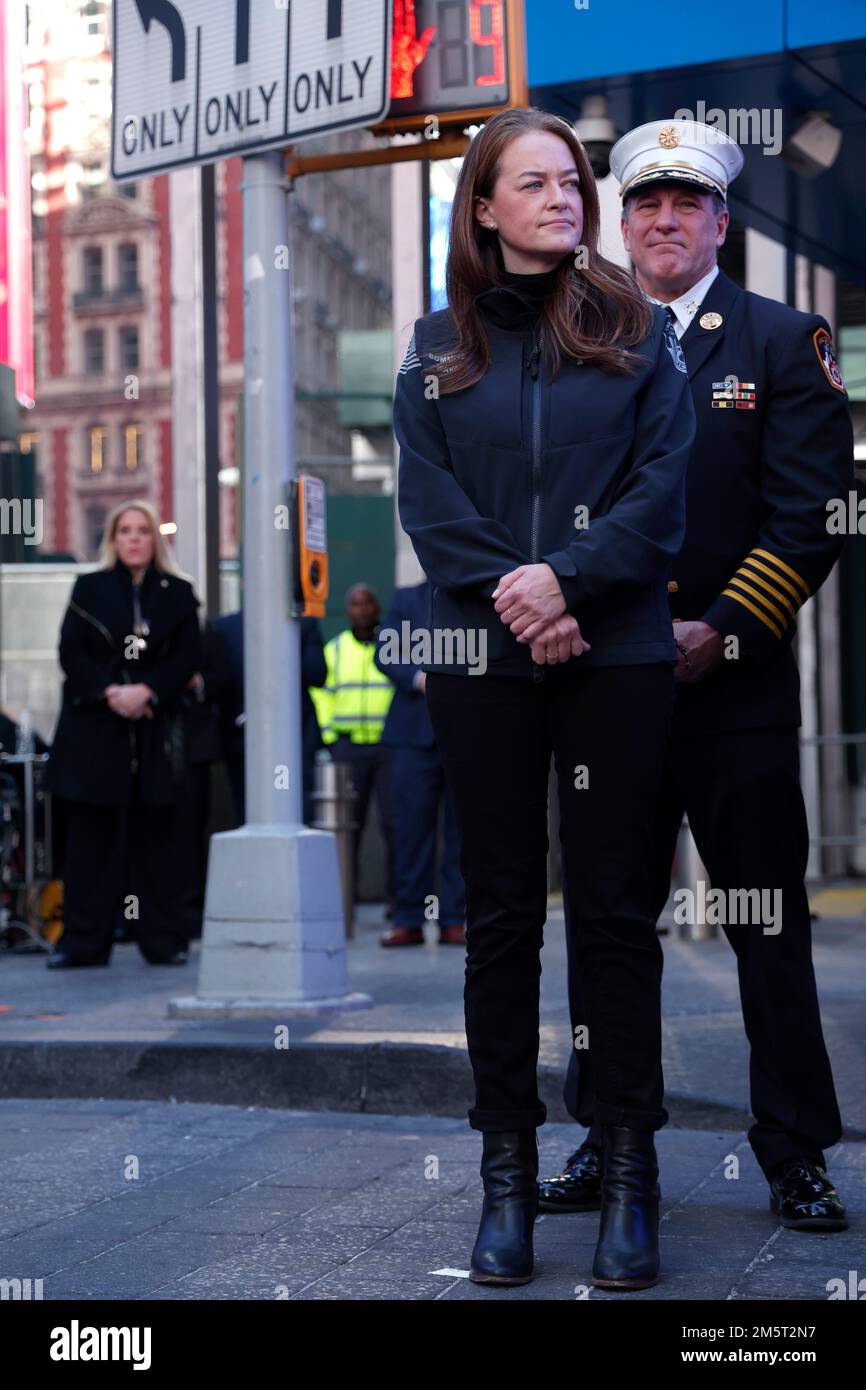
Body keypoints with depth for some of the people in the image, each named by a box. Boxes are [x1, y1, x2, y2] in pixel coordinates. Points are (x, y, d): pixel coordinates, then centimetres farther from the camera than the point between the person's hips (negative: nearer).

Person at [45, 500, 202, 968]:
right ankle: (83, 942, 4)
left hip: (155, 730, 0)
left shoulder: (178, 594, 9)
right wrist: (109, 692, -13)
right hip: (94, 726, 0)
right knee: (91, 836, 0)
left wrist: (145, 691, -14)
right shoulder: (89, 589, 9)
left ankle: (164, 941, 6)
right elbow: (70, 653, 1)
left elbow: (188, 656, 0)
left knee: (156, 837, 1)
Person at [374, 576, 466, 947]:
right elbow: (385, 653, 5)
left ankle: (454, 920, 6)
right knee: (411, 823, 0)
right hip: (416, 730, 1)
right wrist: (417, 678, -11)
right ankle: (408, 920, 5)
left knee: (460, 827, 1)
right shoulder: (406, 598, 13)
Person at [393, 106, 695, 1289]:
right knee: (501, 913, 5)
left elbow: (661, 483, -3)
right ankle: (508, 1169, 12)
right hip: (482, 658, 1)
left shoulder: (638, 333, 7)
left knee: (614, 910, 1)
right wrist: (510, 595, -13)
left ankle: (631, 1170, 9)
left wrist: (568, 576, -16)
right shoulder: (439, 347, 10)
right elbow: (427, 500, 0)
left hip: (616, 653, -1)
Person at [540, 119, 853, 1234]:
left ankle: (795, 1155, 12)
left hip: (736, 687, -2)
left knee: (770, 927, 3)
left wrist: (719, 633, -12)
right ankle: (608, 1143, 17)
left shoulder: (785, 342, 4)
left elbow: (811, 512, -4)